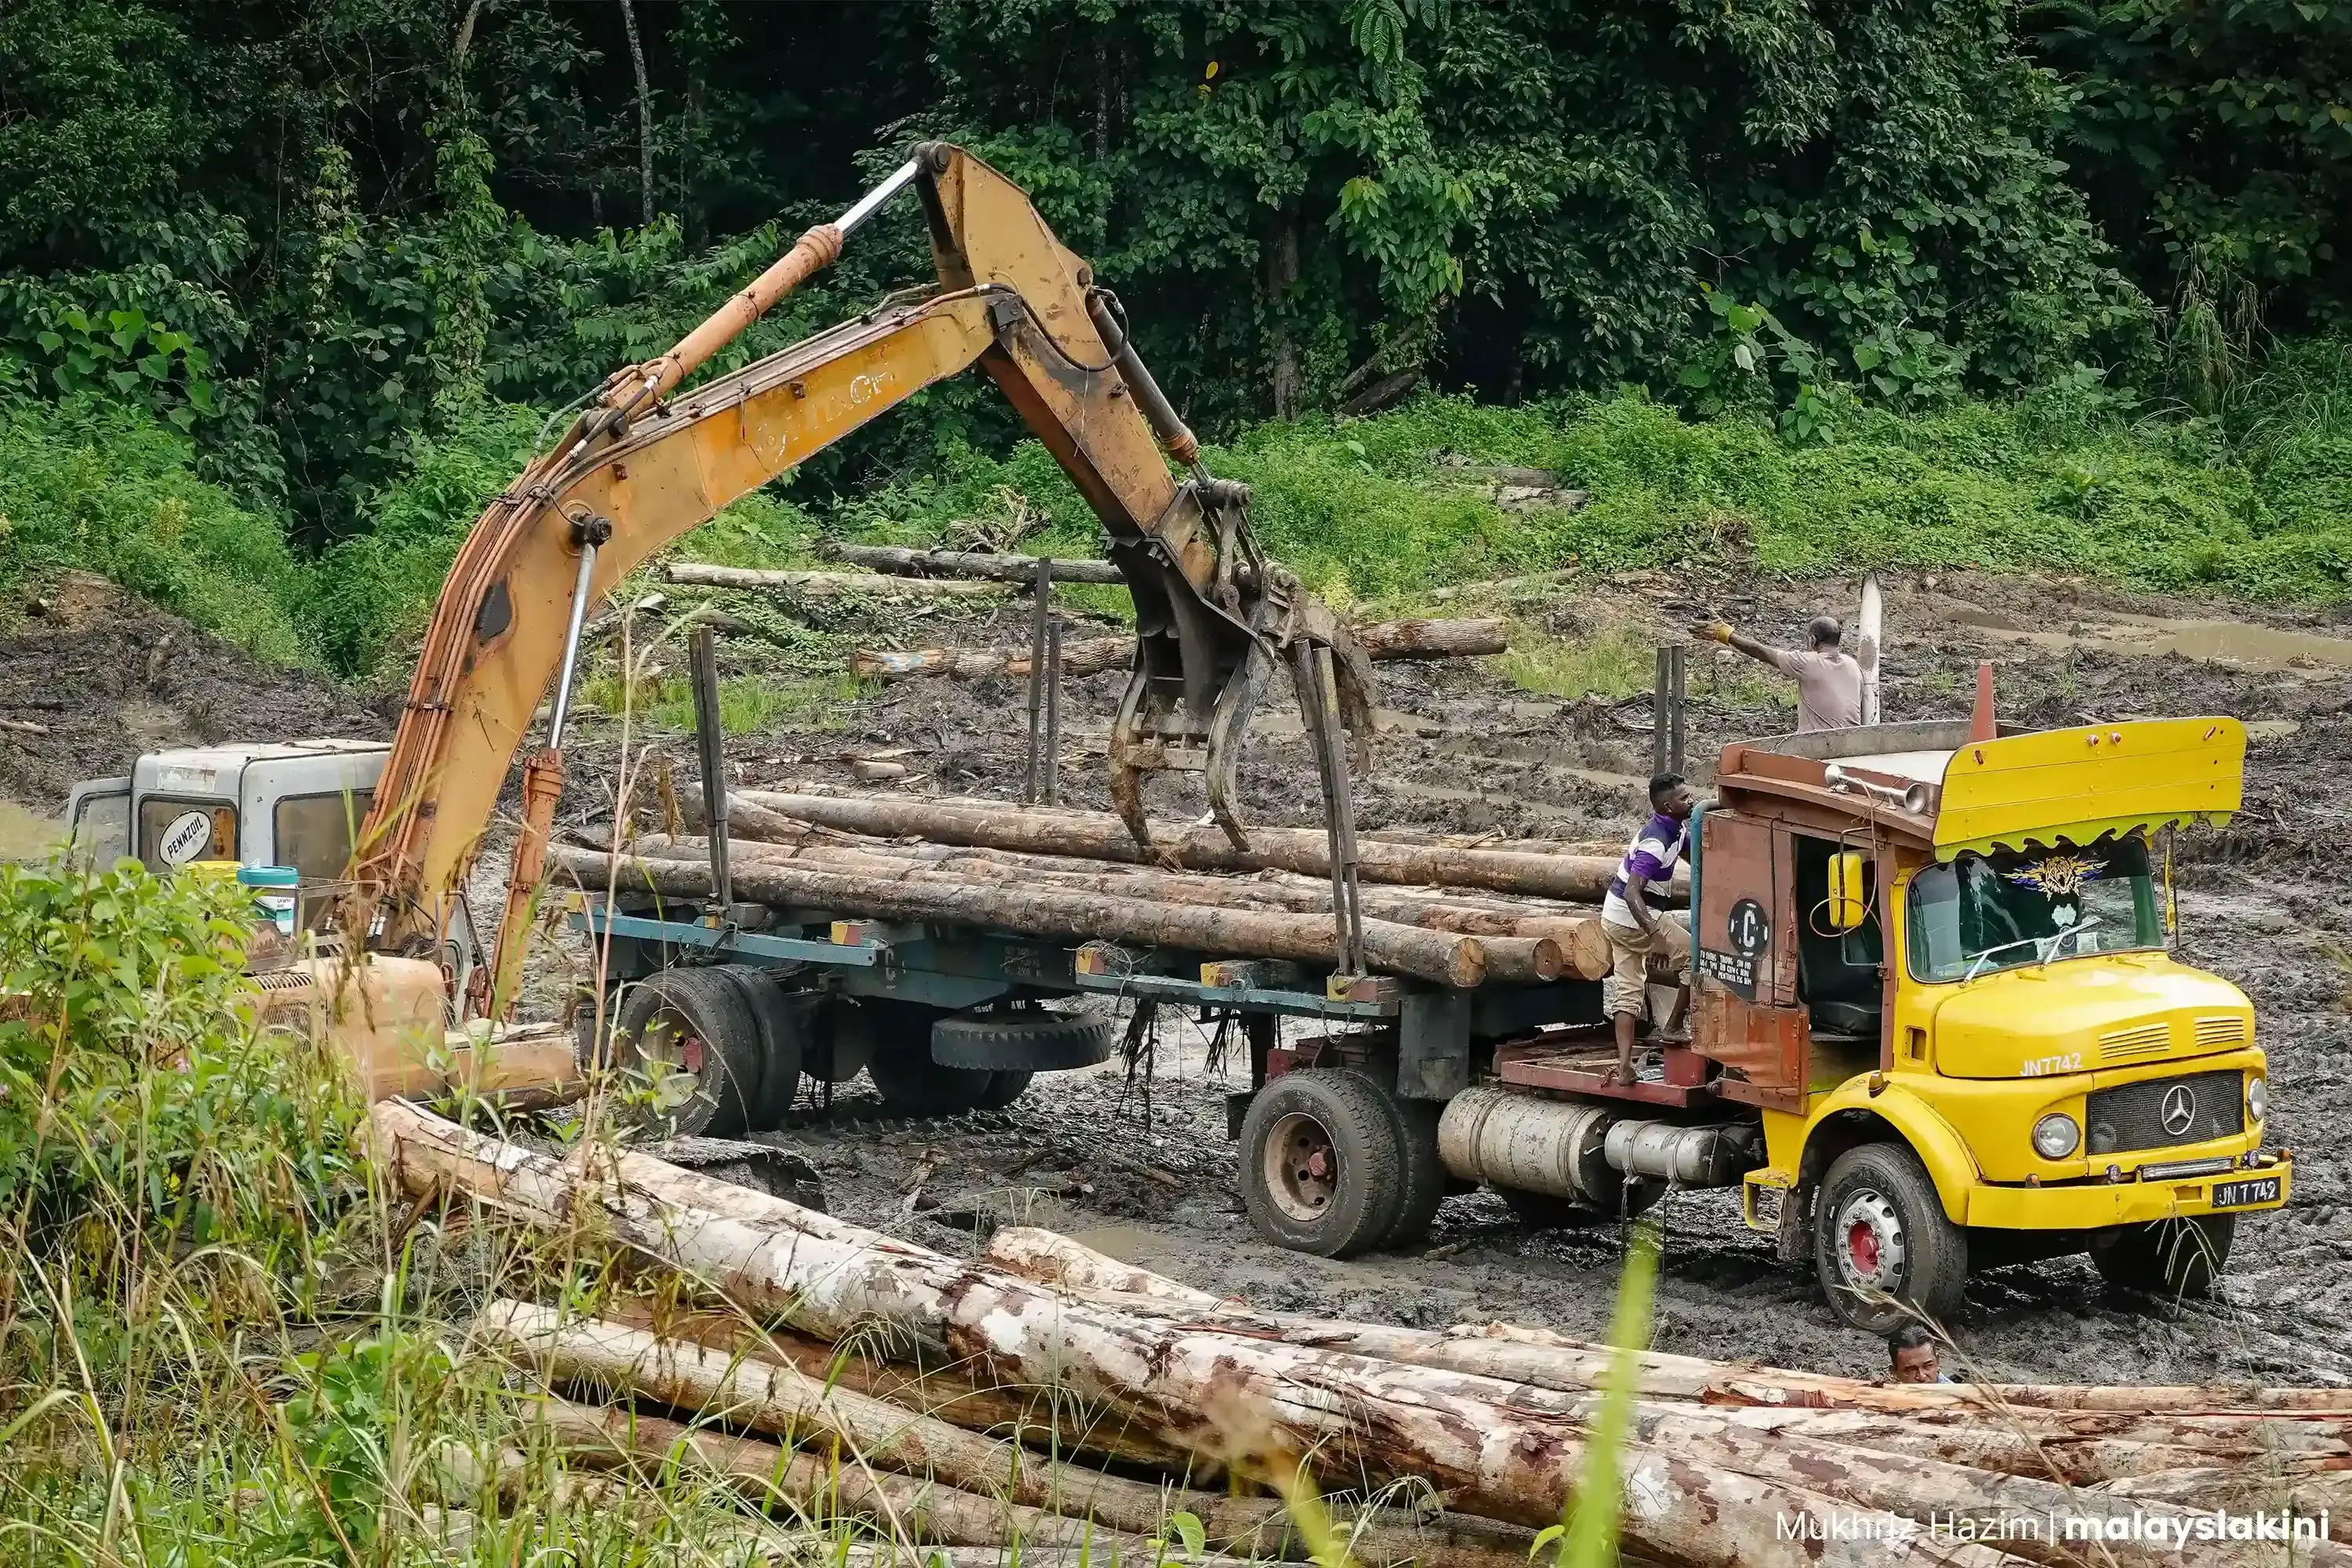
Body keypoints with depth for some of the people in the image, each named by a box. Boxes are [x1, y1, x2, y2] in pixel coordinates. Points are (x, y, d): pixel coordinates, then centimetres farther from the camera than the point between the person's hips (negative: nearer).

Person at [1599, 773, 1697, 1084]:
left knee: (1628, 991, 6)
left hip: (1616, 917, 9)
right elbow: (1632, 892, -34)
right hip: (1635, 917, -9)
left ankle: (1624, 1065, 2)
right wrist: (1652, 930, -46)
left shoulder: (1675, 829, 3)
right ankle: (1673, 1029, 7)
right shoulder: (1655, 842, -26)